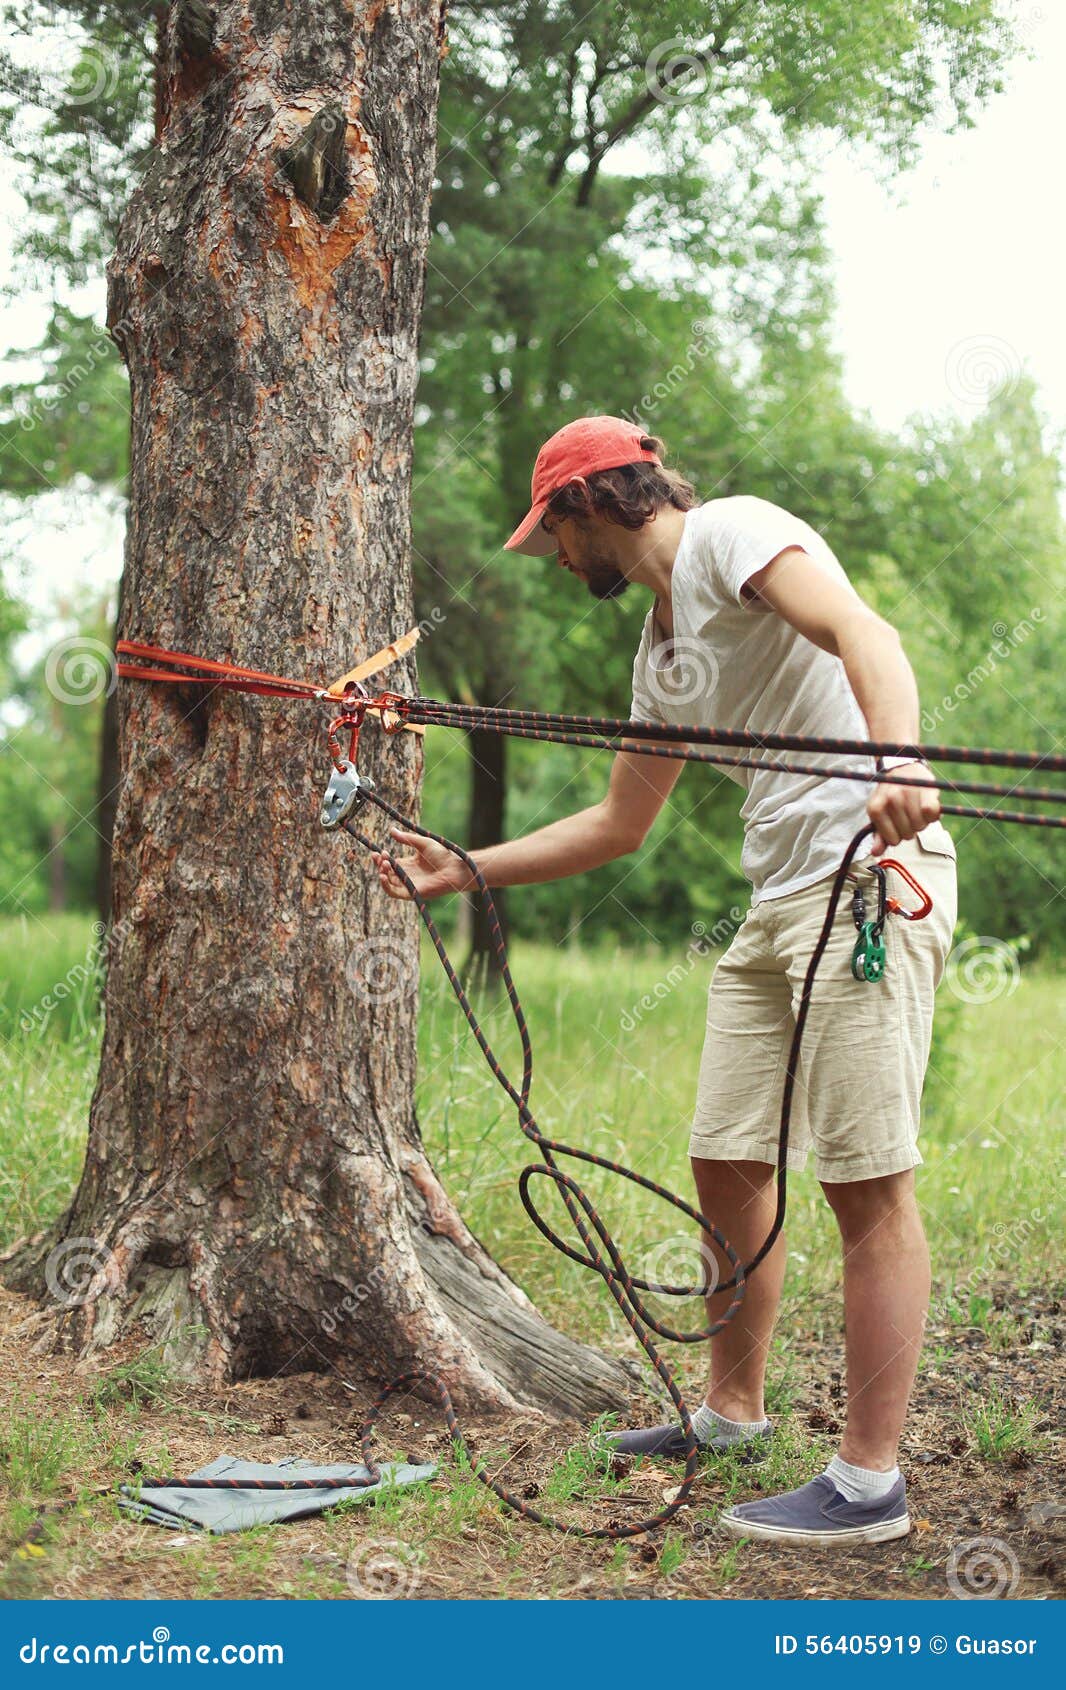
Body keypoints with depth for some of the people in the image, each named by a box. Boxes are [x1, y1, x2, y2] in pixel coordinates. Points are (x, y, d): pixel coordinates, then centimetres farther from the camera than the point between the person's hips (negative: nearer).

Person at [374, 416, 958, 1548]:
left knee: (869, 1183, -7)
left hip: (875, 873, -10)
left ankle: (869, 1483, -1)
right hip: (777, 901, 10)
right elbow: (619, 824, 29)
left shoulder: (730, 531, -4)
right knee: (727, 1160, 14)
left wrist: (898, 764, -40)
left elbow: (861, 630, -22)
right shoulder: (661, 646, 22)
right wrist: (465, 872, 28)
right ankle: (732, 1412, 30)